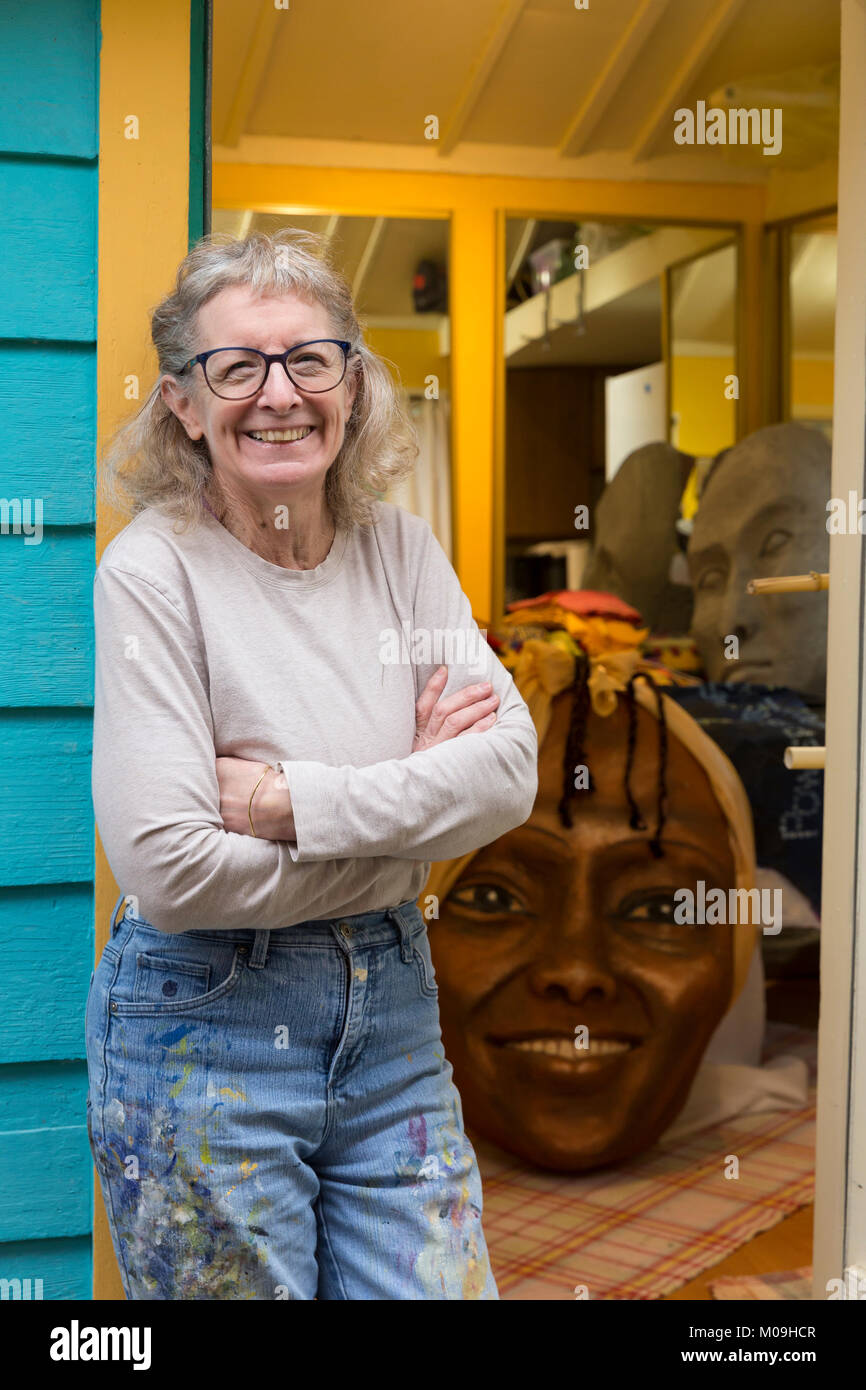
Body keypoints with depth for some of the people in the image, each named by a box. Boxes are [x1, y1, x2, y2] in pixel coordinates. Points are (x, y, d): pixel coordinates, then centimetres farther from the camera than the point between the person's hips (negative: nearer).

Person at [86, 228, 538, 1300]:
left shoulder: (399, 548, 1)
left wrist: (287, 797, -19)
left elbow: (510, 770, -8)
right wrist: (412, 796, -13)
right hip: (203, 1023, -4)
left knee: (444, 1286, 12)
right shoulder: (153, 570, -14)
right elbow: (171, 869, -21)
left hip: (392, 1007, 5)